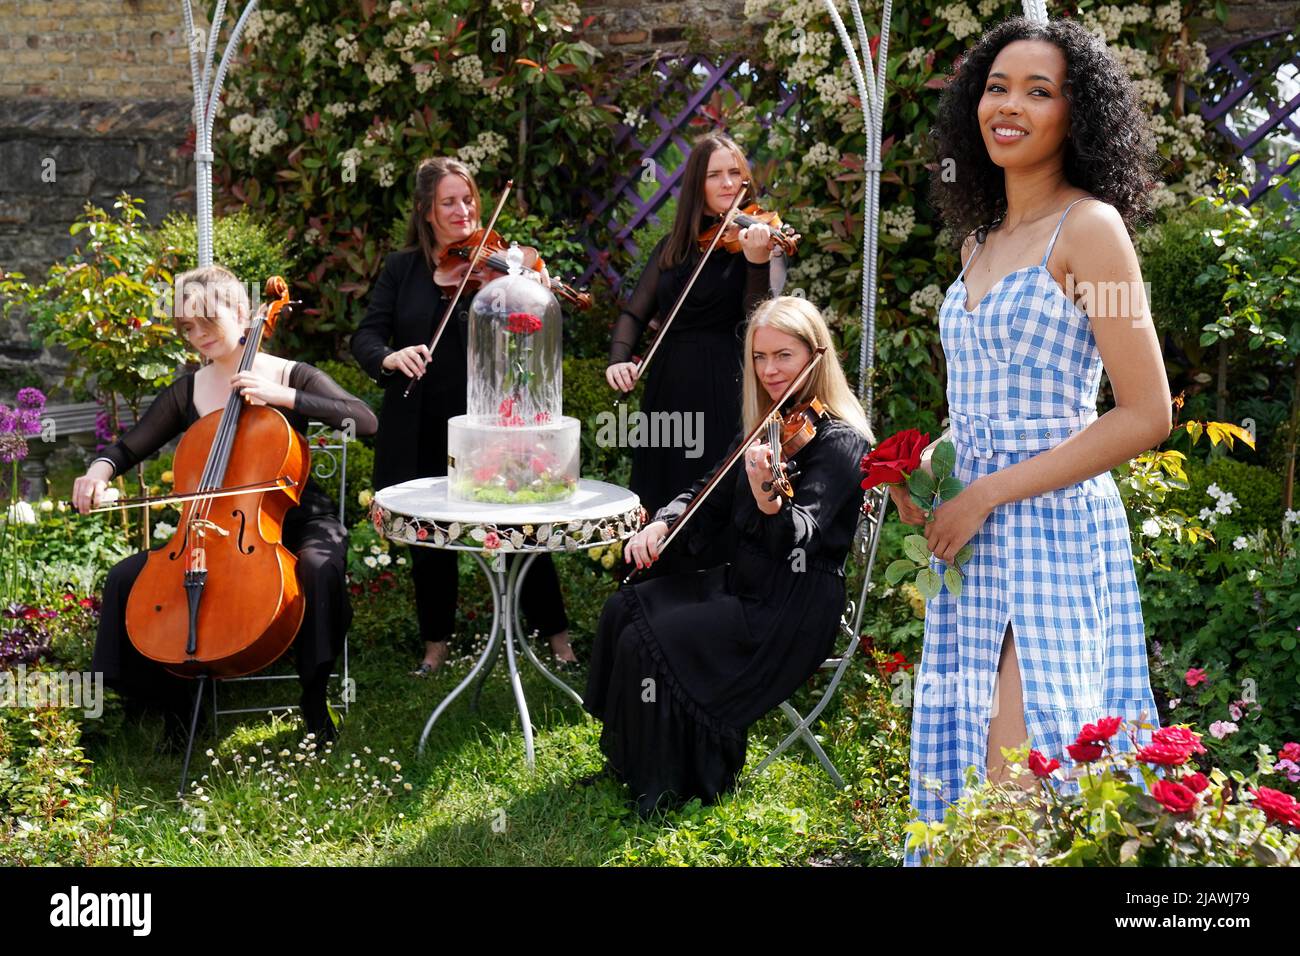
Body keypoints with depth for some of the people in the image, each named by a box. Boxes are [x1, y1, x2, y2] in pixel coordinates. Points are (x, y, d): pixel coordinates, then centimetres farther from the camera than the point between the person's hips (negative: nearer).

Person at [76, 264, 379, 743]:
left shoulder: (292, 376, -3)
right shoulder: (186, 392, 8)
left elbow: (365, 420, -17)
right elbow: (129, 448, 11)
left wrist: (283, 396, -25)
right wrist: (100, 469, -14)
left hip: (295, 520, -4)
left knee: (320, 568, -38)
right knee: (126, 579, -14)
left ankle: (314, 697, -17)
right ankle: (174, 701, 1)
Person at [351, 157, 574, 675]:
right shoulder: (402, 269, 6)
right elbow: (366, 336, -1)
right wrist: (388, 358, -23)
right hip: (422, 431, 2)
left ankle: (557, 637, 15)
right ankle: (437, 641, 29)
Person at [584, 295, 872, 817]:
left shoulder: (839, 442, -15)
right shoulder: (765, 428, 10)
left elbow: (798, 536, -29)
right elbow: (710, 500, 13)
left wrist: (769, 503, -50)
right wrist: (662, 523, -7)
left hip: (791, 615, -8)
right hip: (741, 582, 8)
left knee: (647, 643, -19)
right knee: (624, 608, -3)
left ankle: (668, 785, -1)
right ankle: (626, 760, 7)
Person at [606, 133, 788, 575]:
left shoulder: (758, 239, -2)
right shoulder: (673, 247, 12)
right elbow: (634, 313, 11)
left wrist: (758, 261, -33)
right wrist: (619, 358, -8)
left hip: (725, 394, -5)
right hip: (667, 392, 5)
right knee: (661, 514, 11)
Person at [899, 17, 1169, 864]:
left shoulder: (1088, 228, -7)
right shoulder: (984, 238, 16)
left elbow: (1146, 415, -13)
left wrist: (987, 494, -14)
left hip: (1053, 526, -8)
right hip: (978, 537, 8)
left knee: (1023, 794, -9)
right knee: (966, 764, 9)